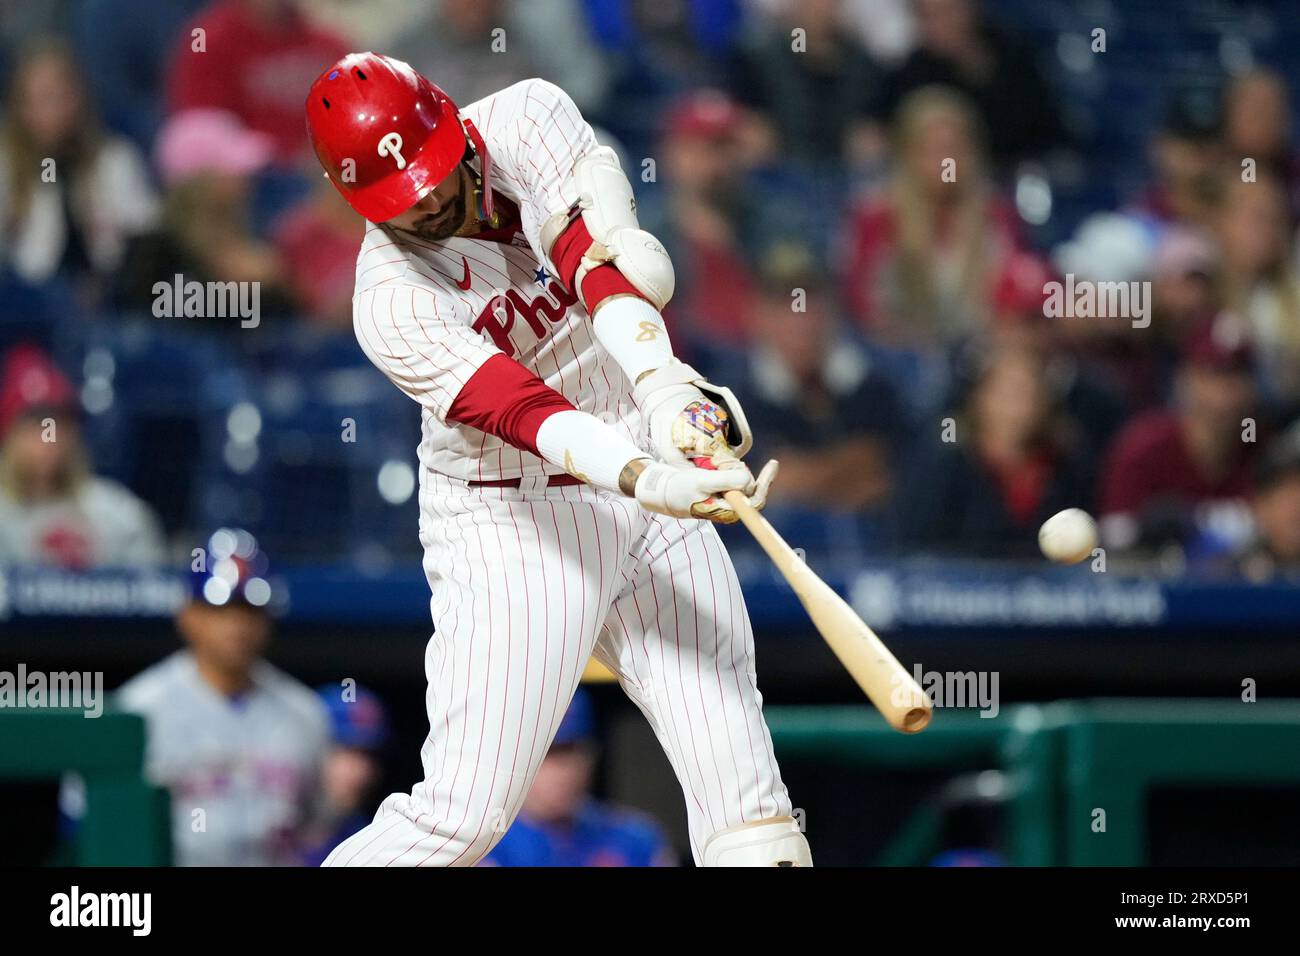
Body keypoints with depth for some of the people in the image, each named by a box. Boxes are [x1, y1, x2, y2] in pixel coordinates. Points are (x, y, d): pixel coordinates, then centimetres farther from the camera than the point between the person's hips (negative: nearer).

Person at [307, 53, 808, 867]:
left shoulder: (524, 121, -8)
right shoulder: (392, 302, -18)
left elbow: (599, 250, -25)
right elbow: (517, 406, -32)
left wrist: (664, 384, -43)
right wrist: (646, 479, -49)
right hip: (515, 524, -4)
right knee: (465, 812, -10)